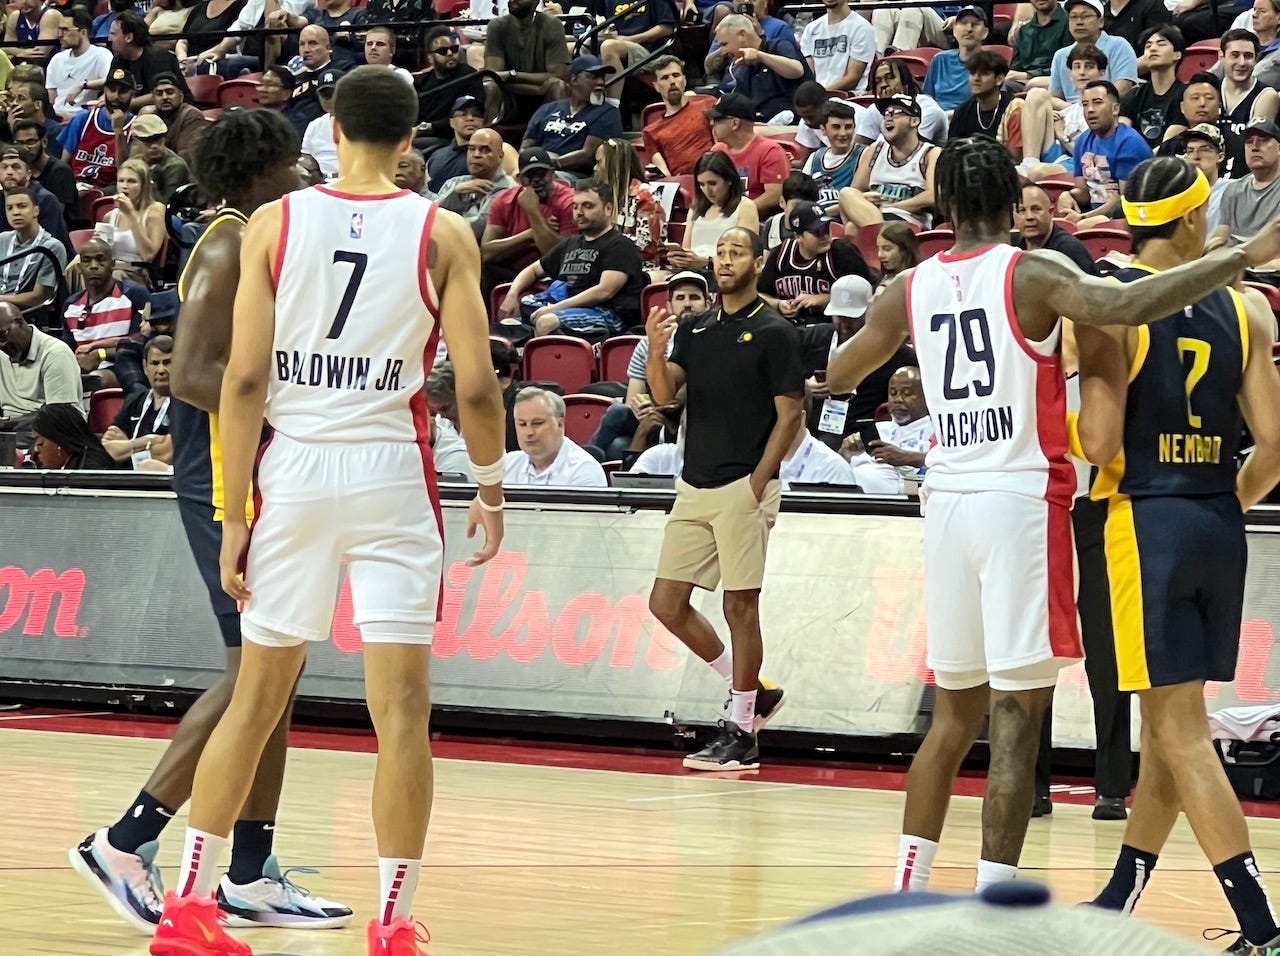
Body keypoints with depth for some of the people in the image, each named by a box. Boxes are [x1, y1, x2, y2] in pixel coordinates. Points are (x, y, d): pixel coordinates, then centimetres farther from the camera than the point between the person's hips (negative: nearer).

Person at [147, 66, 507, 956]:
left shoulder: (274, 223, 1)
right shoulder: (442, 233, -2)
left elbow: (244, 379, -3)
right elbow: (476, 385, -6)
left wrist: (234, 517, 1)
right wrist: (492, 486, 11)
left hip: (293, 466, 2)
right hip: (389, 472, -2)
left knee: (256, 698, 13)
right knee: (402, 709, 1)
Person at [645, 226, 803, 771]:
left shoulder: (773, 333, -5)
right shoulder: (695, 329, 13)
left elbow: (791, 415, -7)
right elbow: (664, 395, 2)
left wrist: (758, 481, -13)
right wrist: (655, 351, -18)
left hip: (743, 487, -7)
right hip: (694, 486, 7)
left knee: (740, 606, -4)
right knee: (667, 603, 5)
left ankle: (742, 732, 2)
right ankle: (749, 692, 20)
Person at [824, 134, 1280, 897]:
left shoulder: (911, 289, 8)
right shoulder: (1030, 275, -8)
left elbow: (839, 375, 22)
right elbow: (1126, 305, -26)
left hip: (949, 503, 6)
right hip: (1021, 499, -6)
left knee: (955, 712, 18)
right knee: (1016, 719, -5)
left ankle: (908, 890, 19)